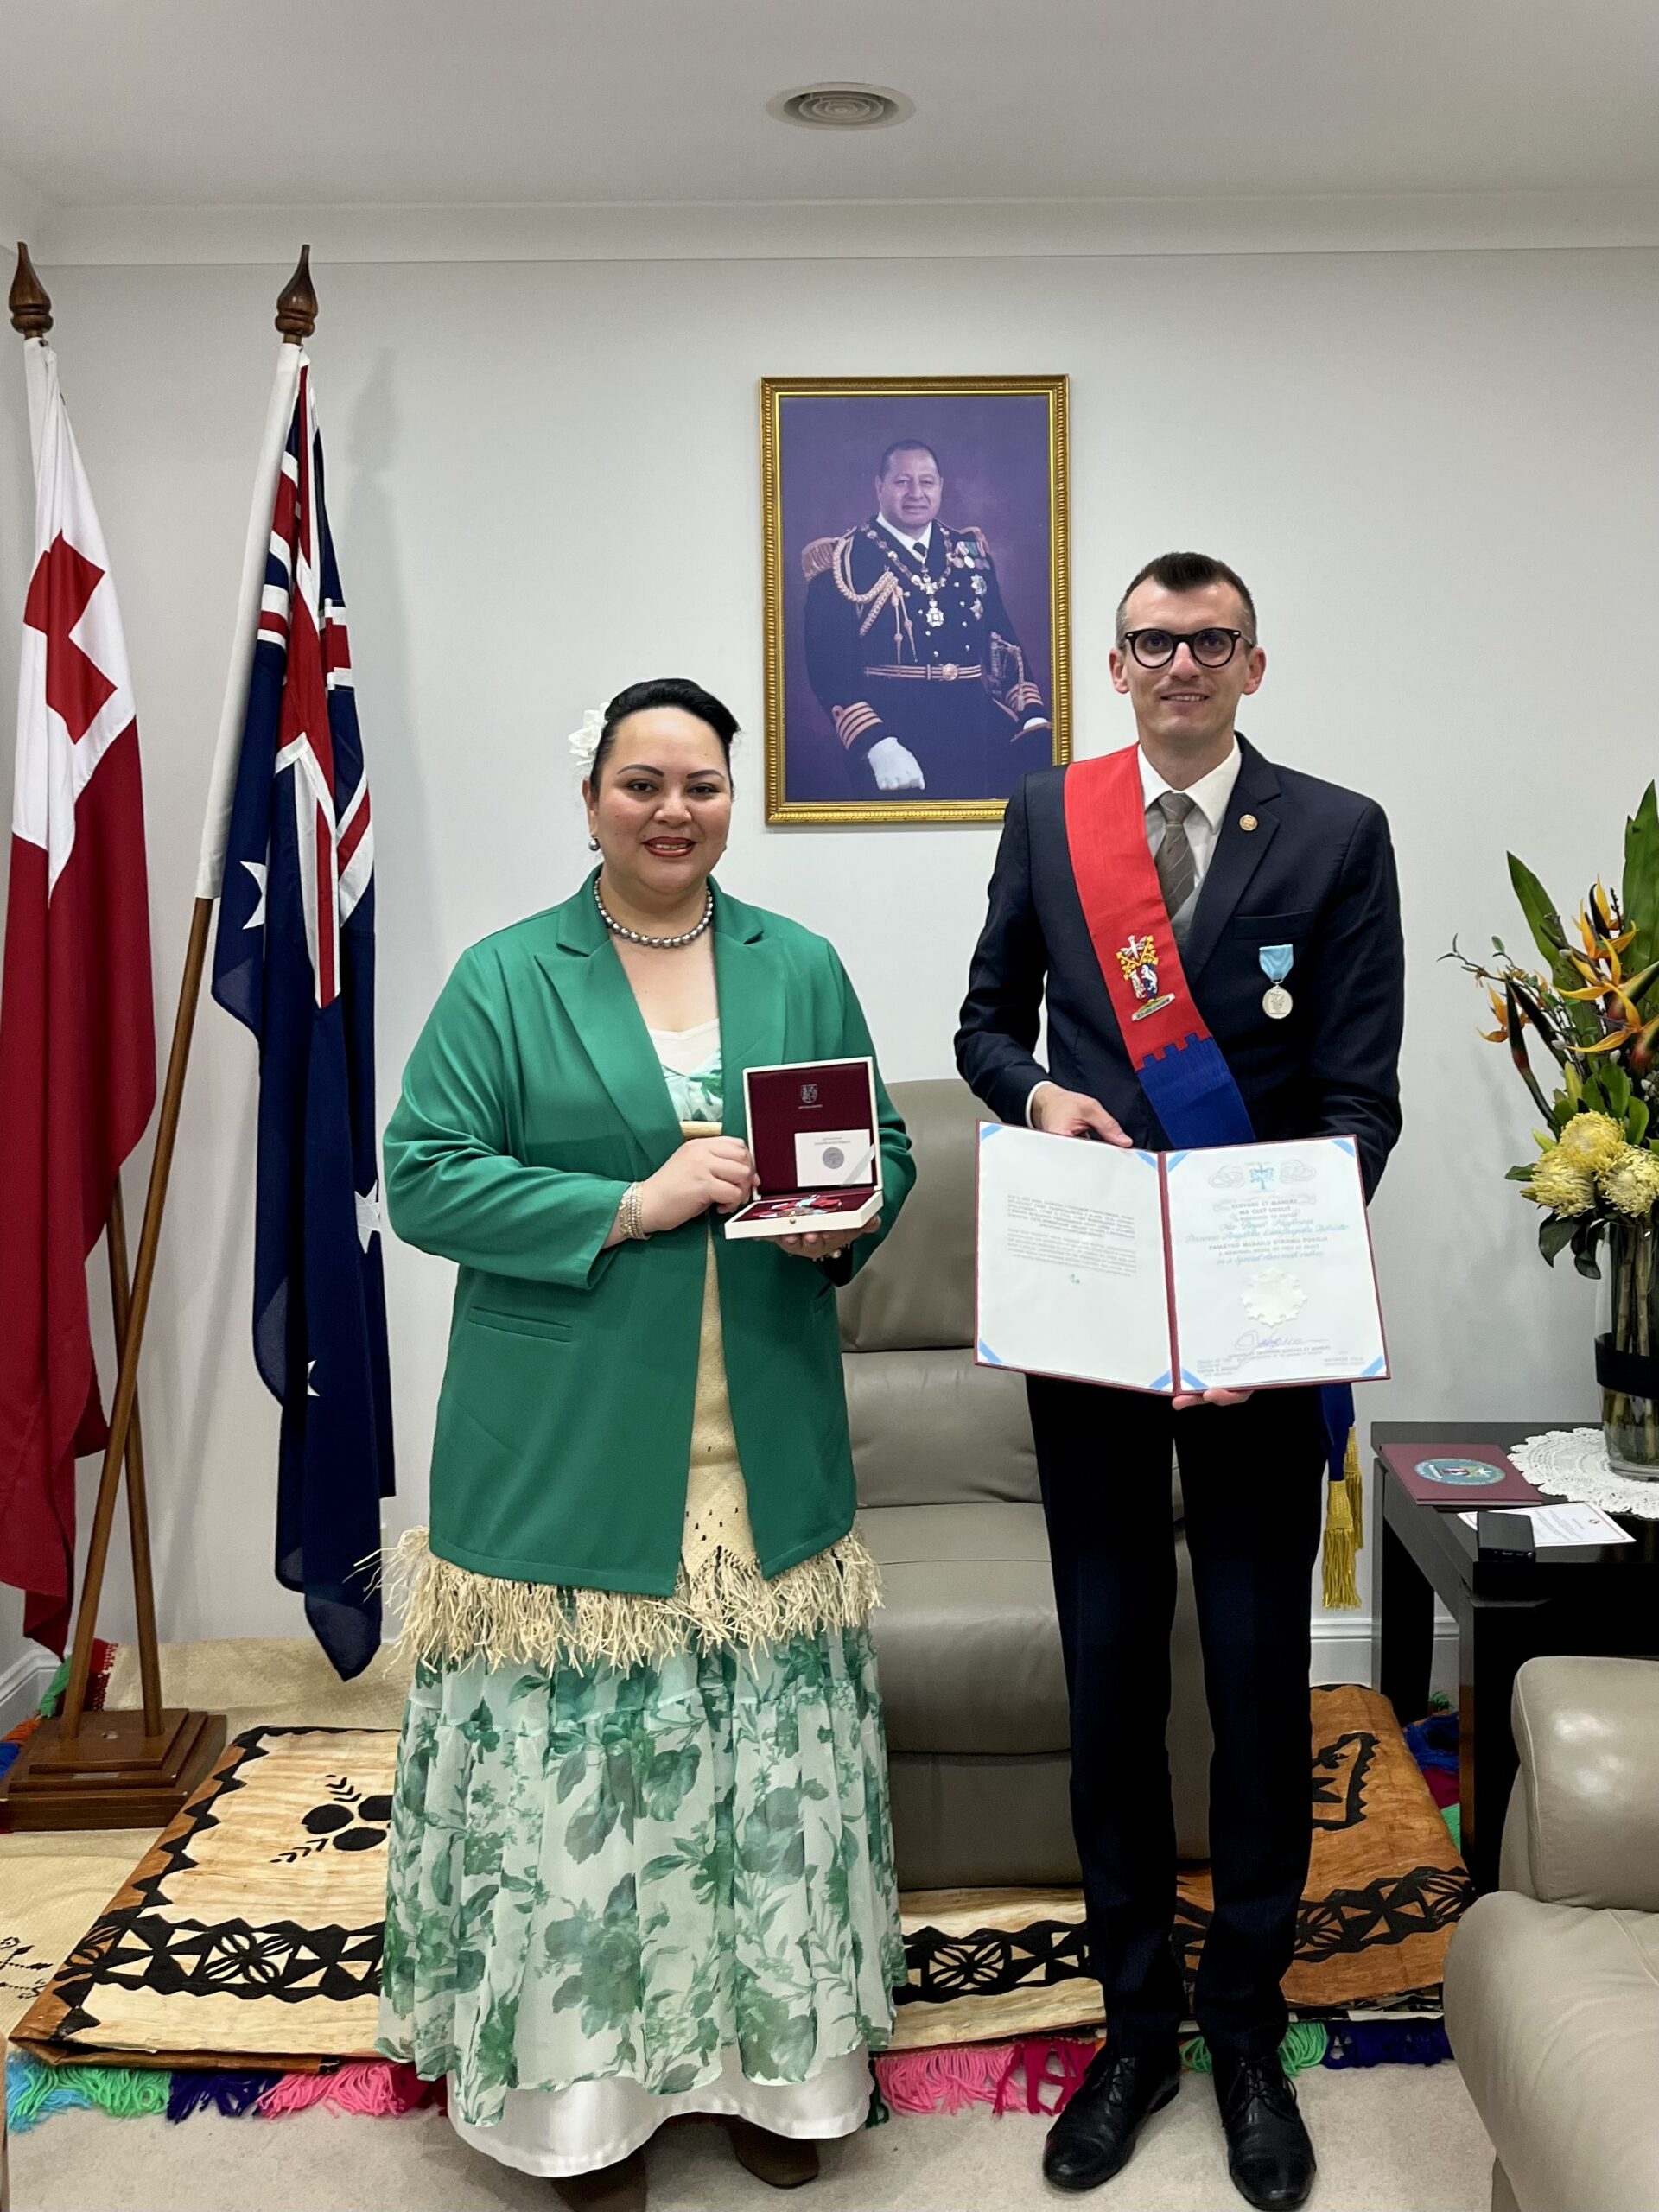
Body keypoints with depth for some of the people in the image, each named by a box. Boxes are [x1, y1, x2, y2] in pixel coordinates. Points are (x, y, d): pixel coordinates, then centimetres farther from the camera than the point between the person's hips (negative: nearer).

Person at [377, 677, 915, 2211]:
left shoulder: (803, 968, 10)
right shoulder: (506, 978, 0)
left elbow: (886, 1148, 13)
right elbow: (425, 1177, -7)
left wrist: (843, 1218, -10)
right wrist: (635, 1203, -17)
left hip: (765, 1449, 3)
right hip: (570, 1455, -2)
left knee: (772, 1763, 10)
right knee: (583, 1766, 3)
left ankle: (776, 2058, 29)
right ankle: (588, 2083, 23)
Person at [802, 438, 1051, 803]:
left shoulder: (970, 552, 16)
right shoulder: (843, 562, 1)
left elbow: (1005, 641, 14)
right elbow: (829, 664, -8)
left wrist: (1034, 720, -1)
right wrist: (876, 744, -21)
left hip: (979, 735, 5)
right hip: (896, 735, -5)